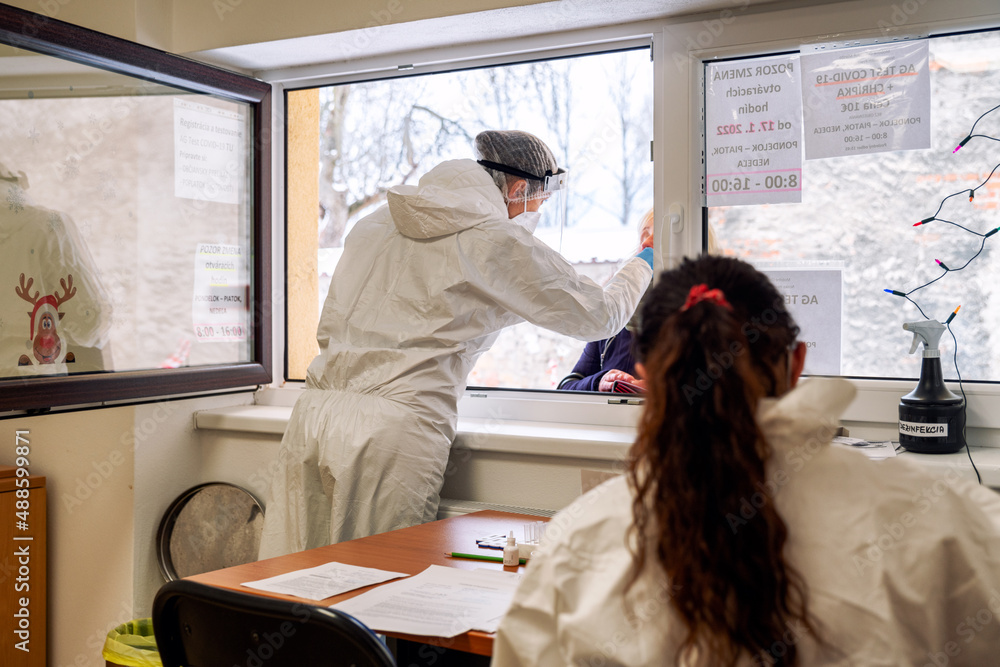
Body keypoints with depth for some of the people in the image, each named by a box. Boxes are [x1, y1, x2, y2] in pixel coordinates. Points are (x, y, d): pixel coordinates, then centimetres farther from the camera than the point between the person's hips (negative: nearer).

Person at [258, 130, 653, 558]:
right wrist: (643, 264, 29)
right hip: (399, 424, -6)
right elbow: (599, 315, 10)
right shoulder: (500, 243, 0)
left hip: (316, 410, 6)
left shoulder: (375, 223, 18)